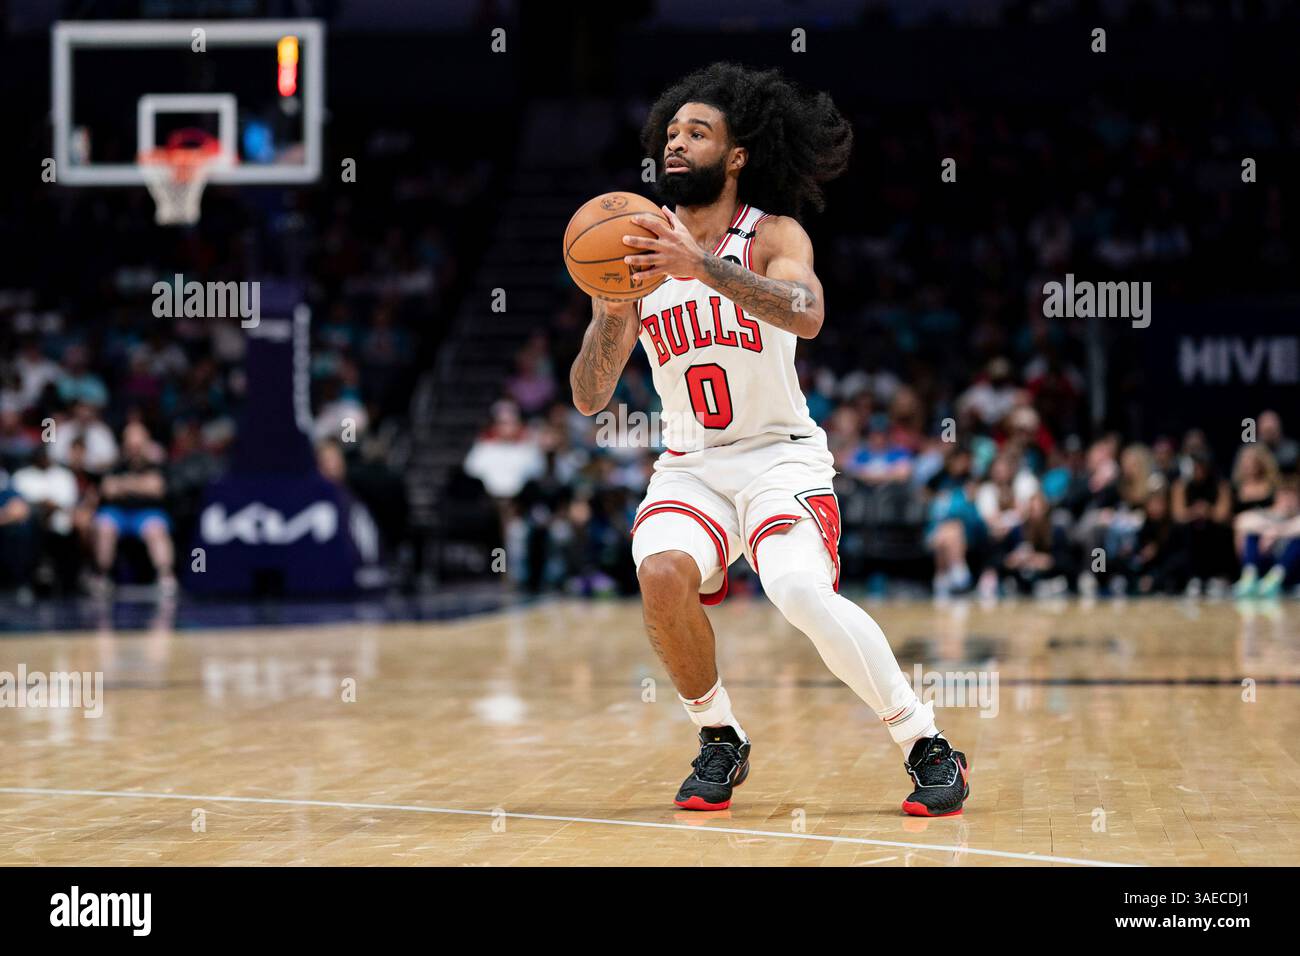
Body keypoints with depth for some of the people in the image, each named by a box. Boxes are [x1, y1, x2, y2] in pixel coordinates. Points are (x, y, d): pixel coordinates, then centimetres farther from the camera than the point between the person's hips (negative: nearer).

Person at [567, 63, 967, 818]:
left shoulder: (773, 235, -7)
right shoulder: (643, 252, 3)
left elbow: (805, 314, -31)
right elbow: (589, 399, -1)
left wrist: (703, 266, -41)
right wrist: (612, 314, -20)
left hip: (780, 455, -3)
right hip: (690, 464, 3)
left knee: (804, 592, -28)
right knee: (663, 575, -27)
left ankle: (929, 748, -11)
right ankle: (721, 741, -3)